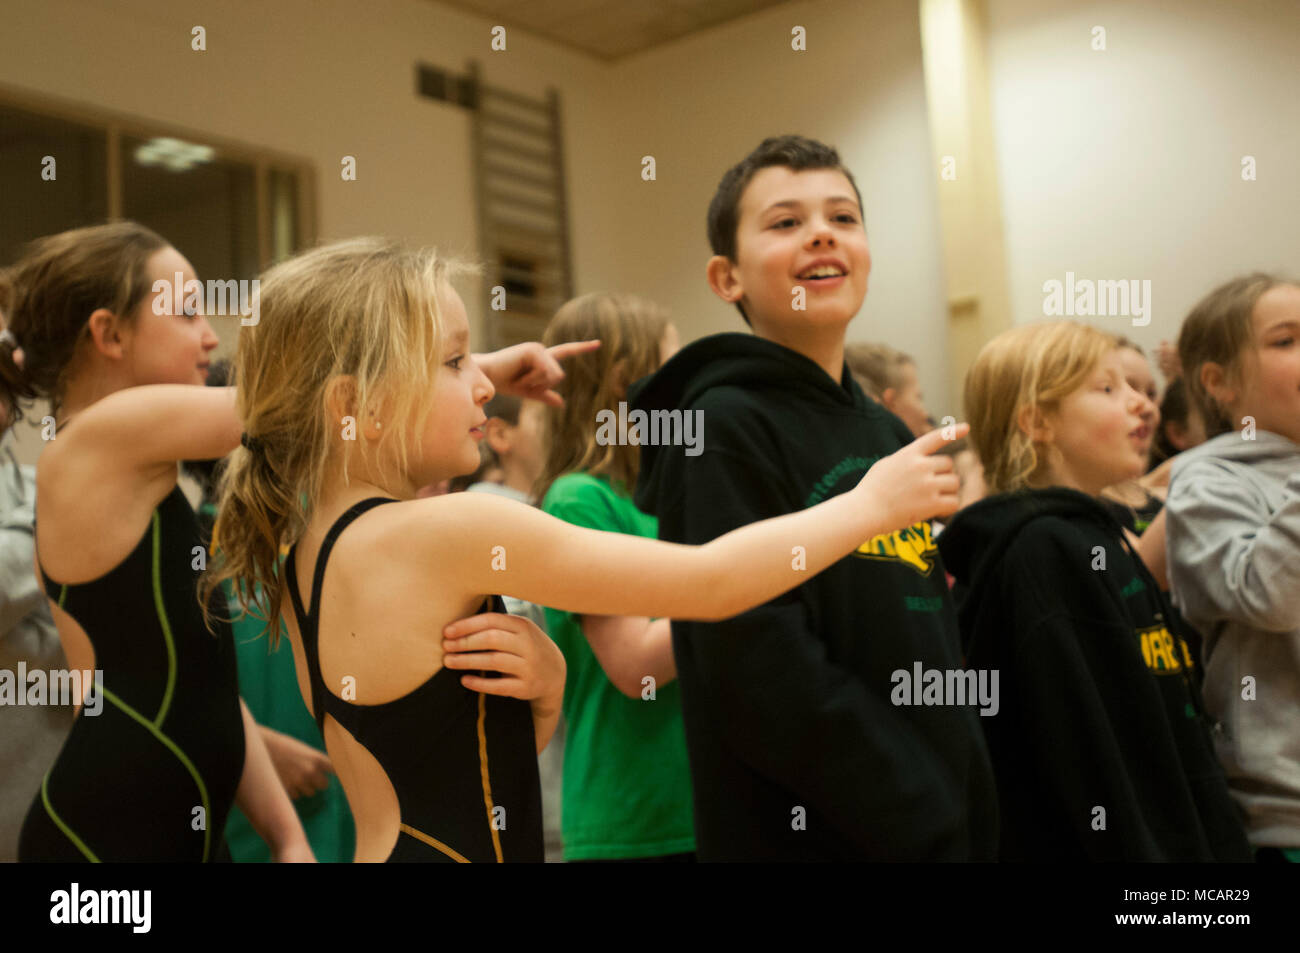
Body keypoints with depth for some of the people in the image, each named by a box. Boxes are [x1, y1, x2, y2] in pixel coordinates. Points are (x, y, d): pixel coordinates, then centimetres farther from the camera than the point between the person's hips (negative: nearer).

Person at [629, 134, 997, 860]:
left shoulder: (889, 435, 10)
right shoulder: (723, 427, -13)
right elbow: (766, 673, -21)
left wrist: (971, 813, 6)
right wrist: (925, 821, -17)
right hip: (797, 837, -7)